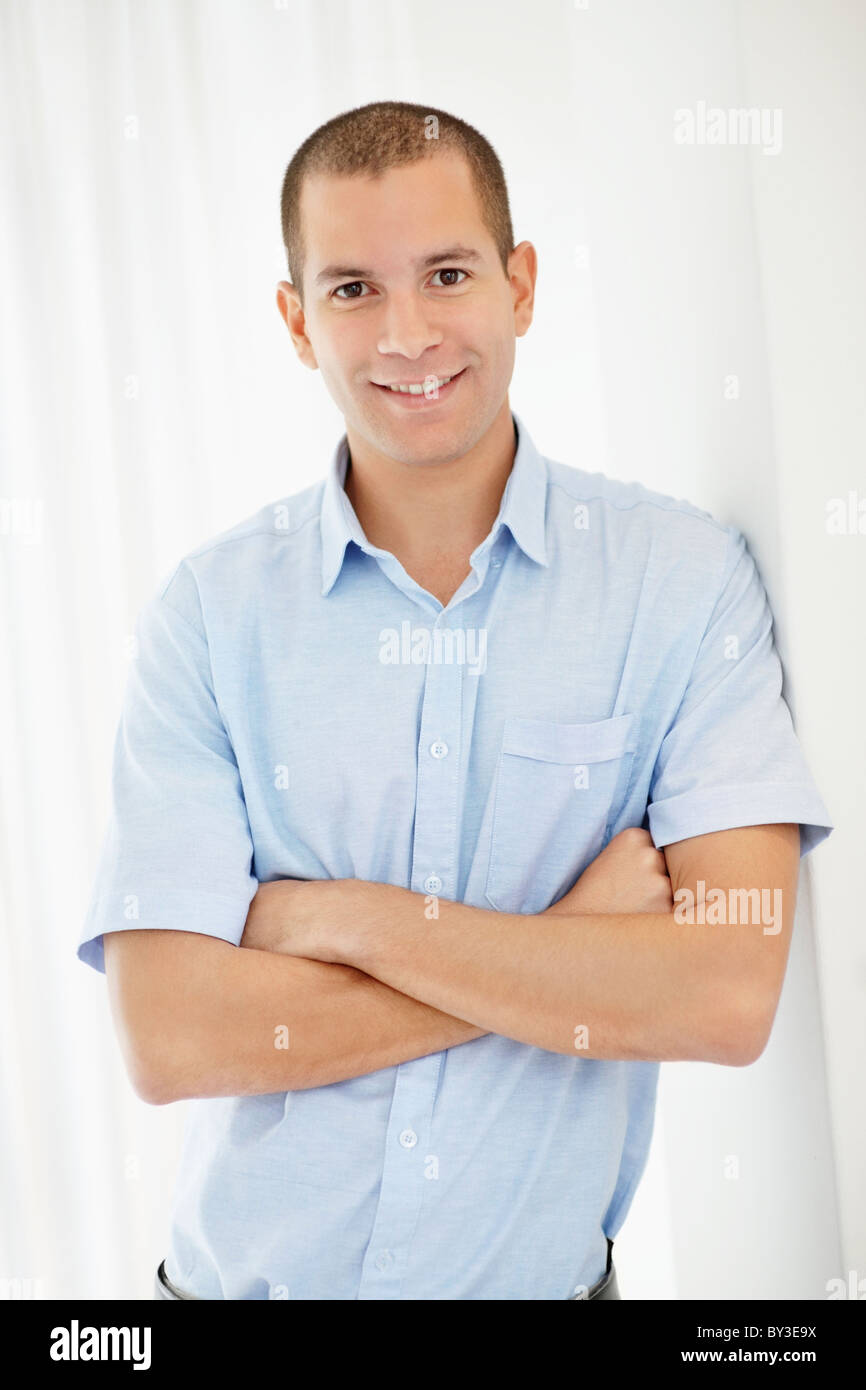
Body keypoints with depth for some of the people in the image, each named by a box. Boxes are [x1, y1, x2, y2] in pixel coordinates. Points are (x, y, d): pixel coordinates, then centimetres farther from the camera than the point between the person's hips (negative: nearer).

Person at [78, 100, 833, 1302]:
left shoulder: (684, 580, -11)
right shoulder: (210, 613, -10)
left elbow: (731, 999, -20)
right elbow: (167, 1039, -17)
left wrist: (344, 917, -18)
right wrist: (571, 951, -19)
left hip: (541, 1277, 0)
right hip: (247, 1270, 1)